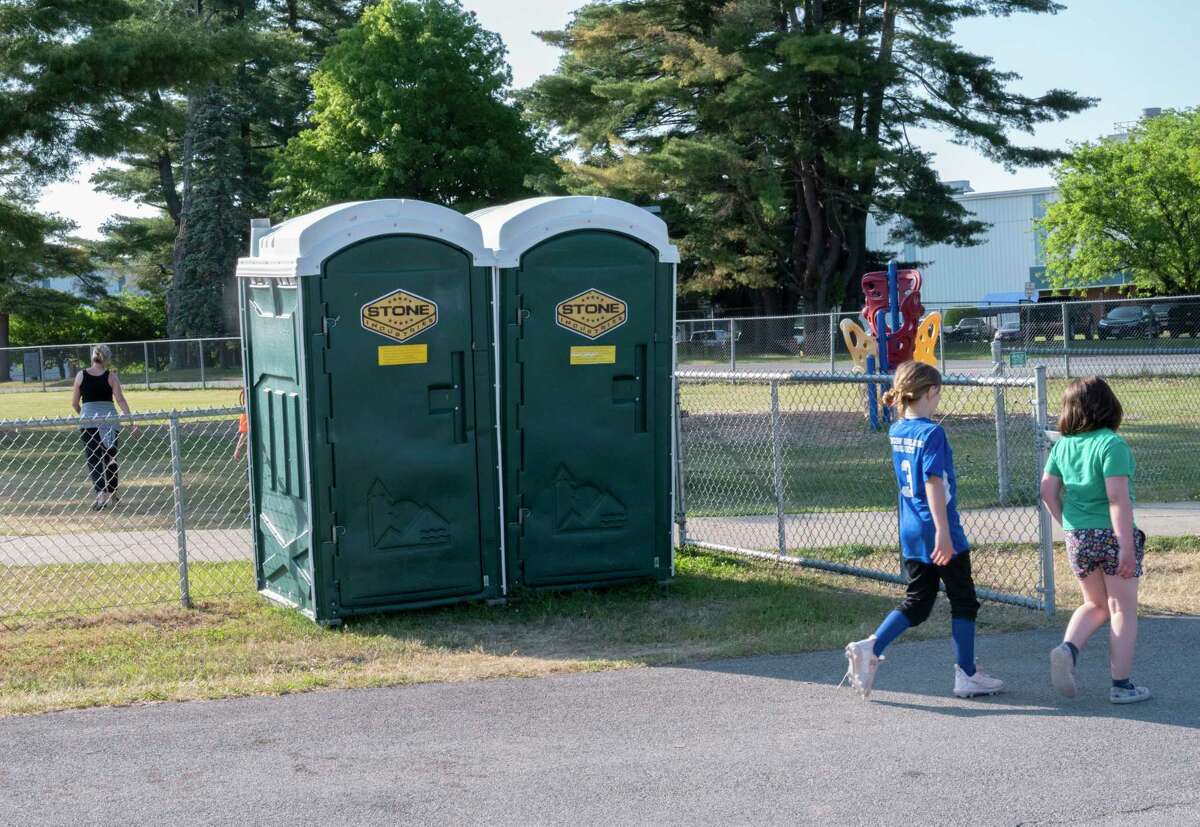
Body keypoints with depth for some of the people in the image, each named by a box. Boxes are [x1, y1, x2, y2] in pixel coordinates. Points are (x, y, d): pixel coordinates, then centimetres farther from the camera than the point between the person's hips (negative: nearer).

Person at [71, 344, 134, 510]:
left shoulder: (81, 375, 3)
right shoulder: (111, 376, 0)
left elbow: (74, 403, 8)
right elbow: (120, 399, -6)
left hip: (88, 420, 0)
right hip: (109, 419, 1)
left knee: (93, 459, 0)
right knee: (110, 457, 15)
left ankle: (101, 493, -19)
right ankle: (112, 493, 27)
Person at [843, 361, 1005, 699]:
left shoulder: (896, 431, 7)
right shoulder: (932, 433, -17)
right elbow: (934, 484, -24)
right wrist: (943, 532, -27)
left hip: (910, 534, 8)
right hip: (939, 535, -7)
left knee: (917, 602, 14)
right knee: (964, 601, 8)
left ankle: (870, 647, -3)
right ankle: (967, 675, 15)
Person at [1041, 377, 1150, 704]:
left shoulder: (1063, 444, 3)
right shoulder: (1112, 443, -15)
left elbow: (1048, 490, 6)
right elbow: (1118, 498, -20)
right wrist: (1127, 547, -18)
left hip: (1077, 538, 6)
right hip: (1112, 534, -5)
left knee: (1095, 604, 21)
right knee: (1122, 609, 8)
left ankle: (1068, 648, -3)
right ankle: (1121, 684, 13)